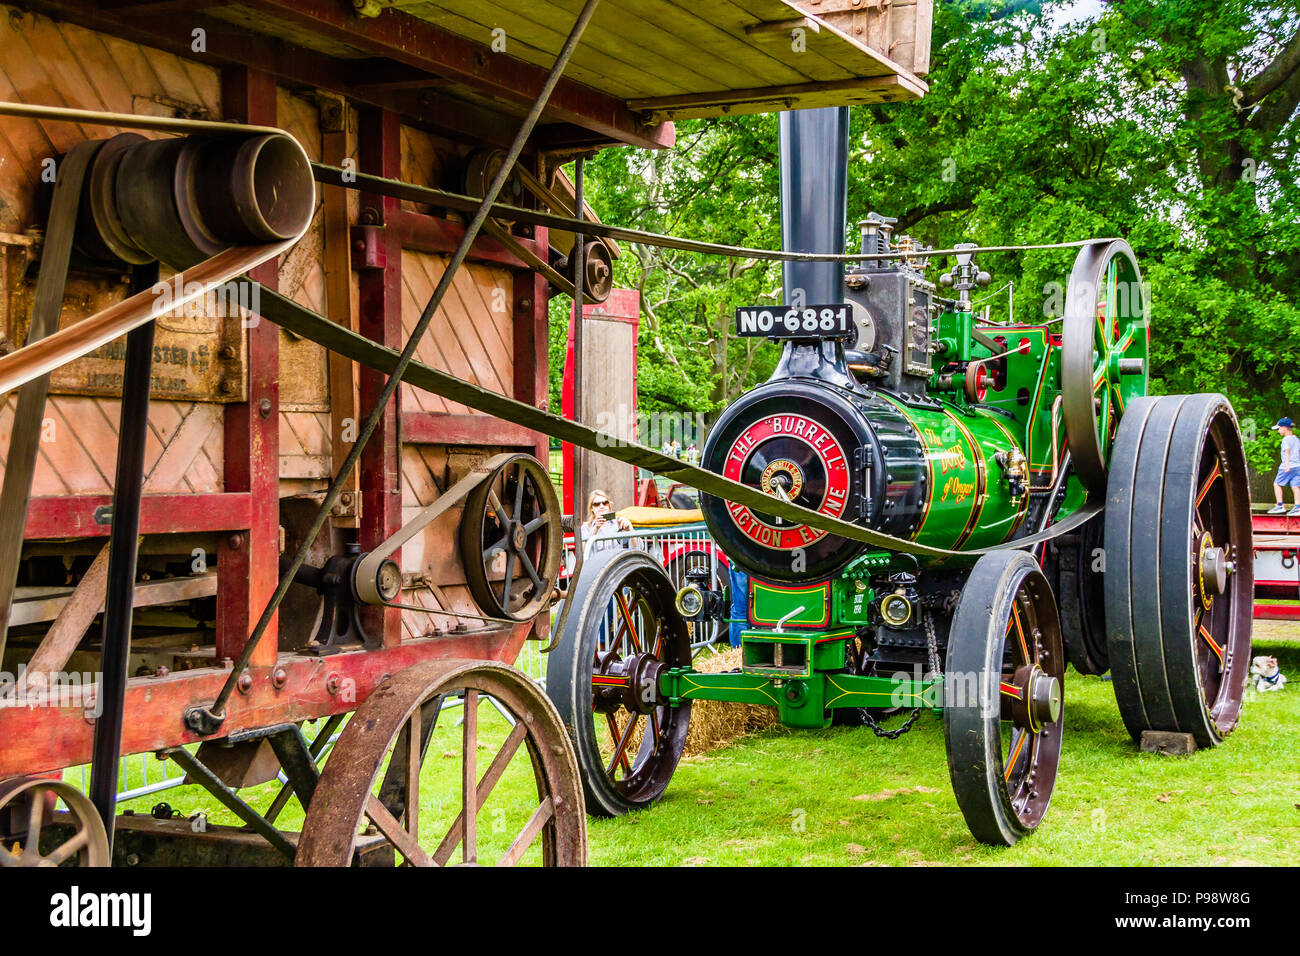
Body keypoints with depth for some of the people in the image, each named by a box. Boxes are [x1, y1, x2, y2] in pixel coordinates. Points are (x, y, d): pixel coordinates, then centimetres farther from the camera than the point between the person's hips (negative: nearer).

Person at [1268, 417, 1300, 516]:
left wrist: (1287, 464, -34)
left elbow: (1287, 452, -22)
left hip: (1287, 467, -8)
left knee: (1277, 484, 2)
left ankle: (1280, 506, -2)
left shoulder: (1286, 439, -8)